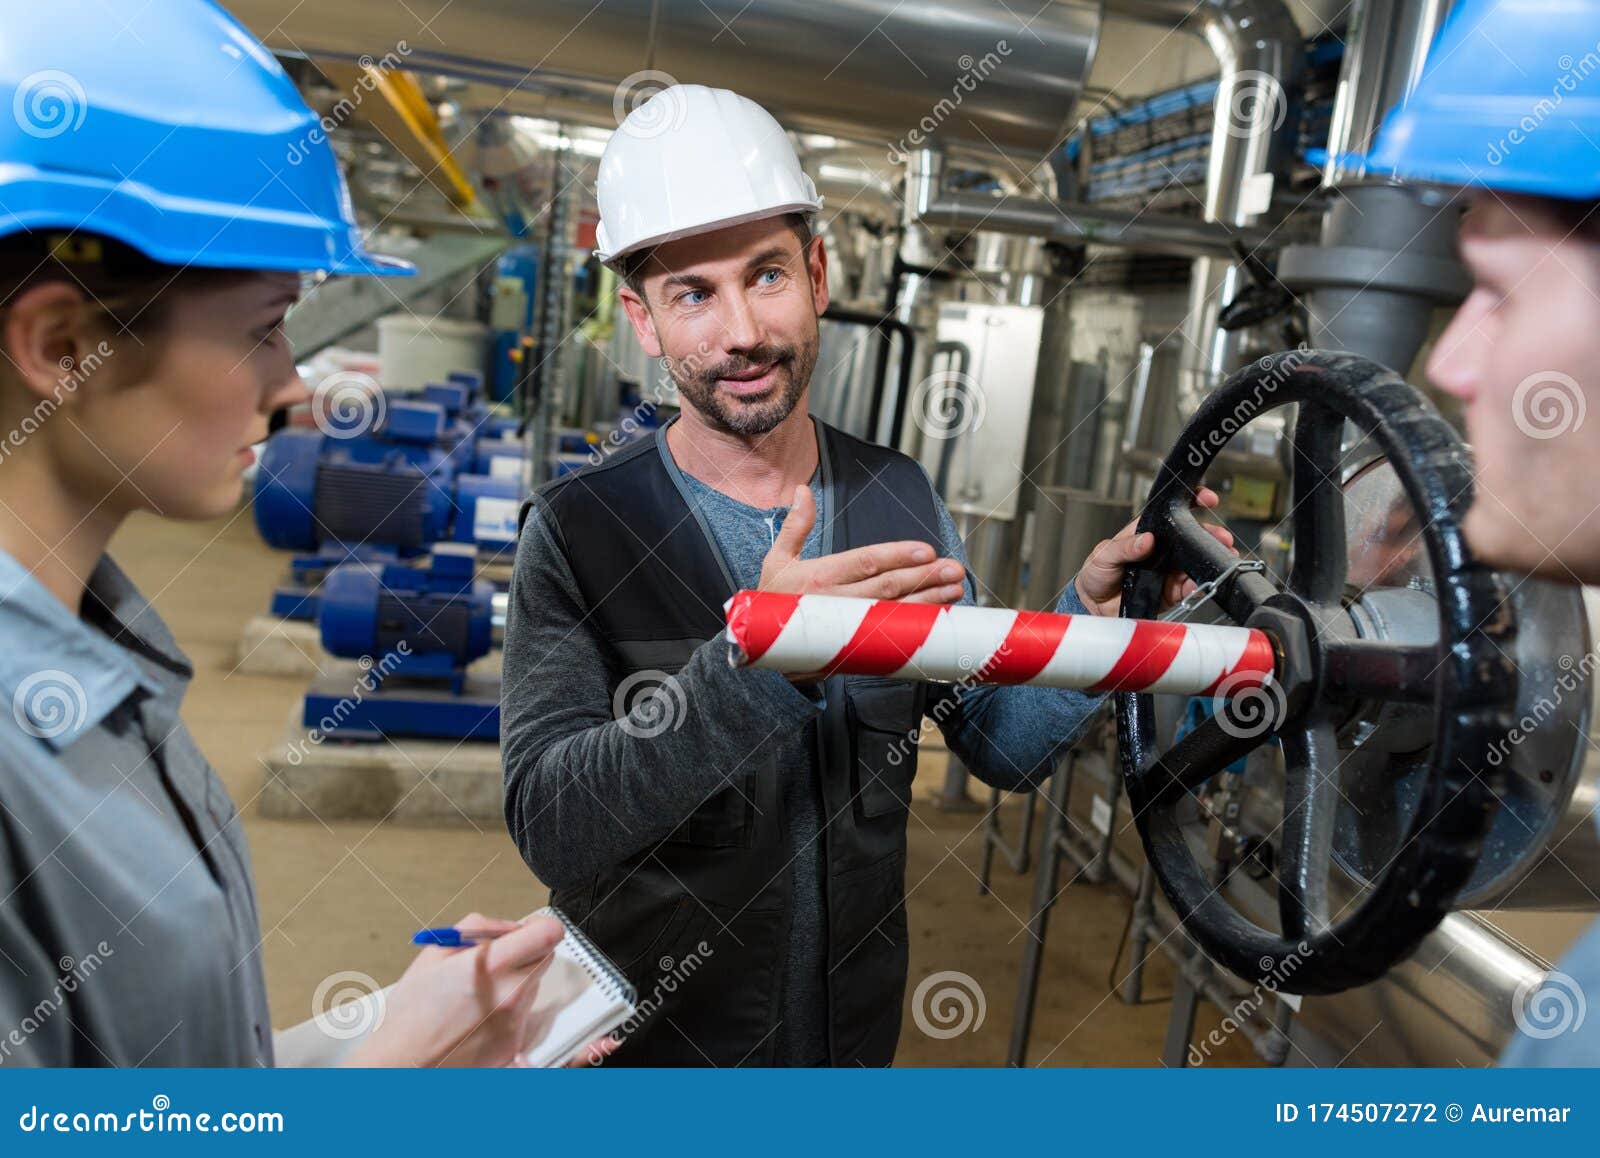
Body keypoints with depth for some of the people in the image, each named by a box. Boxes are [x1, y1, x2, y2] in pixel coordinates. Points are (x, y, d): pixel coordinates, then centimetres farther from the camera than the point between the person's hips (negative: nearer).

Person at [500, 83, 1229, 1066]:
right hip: (651, 1040, -3)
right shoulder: (578, 529, -17)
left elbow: (1000, 748, -1)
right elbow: (550, 826, -26)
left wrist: (1092, 614, -18)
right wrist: (756, 662, -39)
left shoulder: (903, 497, -6)